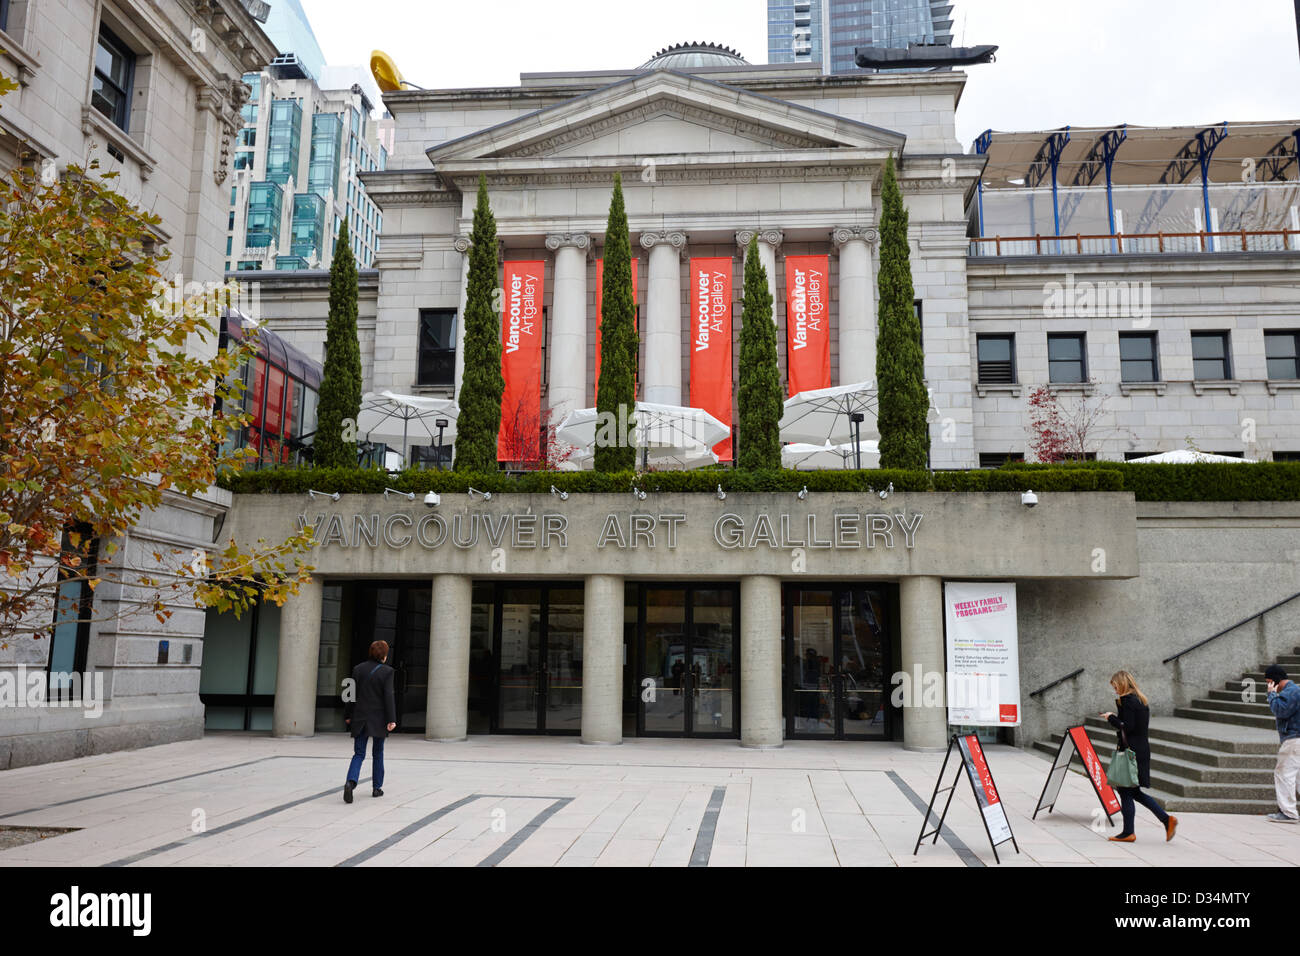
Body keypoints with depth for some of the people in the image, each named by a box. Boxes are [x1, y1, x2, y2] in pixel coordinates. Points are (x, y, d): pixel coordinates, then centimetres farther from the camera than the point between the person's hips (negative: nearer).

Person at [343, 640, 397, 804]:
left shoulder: (358, 669, 3)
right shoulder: (386, 671, -8)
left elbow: (352, 694, 6)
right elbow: (388, 696, -13)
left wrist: (348, 715, 15)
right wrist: (391, 720, -13)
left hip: (360, 718, 2)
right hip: (378, 719, -2)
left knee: (358, 754, 4)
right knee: (378, 753, 14)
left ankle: (351, 782, -21)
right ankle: (377, 788, 19)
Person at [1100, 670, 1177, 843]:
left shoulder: (1127, 700, -14)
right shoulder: (1141, 700, 15)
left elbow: (1127, 727, -20)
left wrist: (1111, 718, -7)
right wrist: (1114, 718, 12)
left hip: (1131, 751, -9)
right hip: (1142, 749, 9)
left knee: (1126, 791, -1)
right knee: (1134, 792, 16)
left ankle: (1128, 833, 5)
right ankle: (1167, 819, 11)